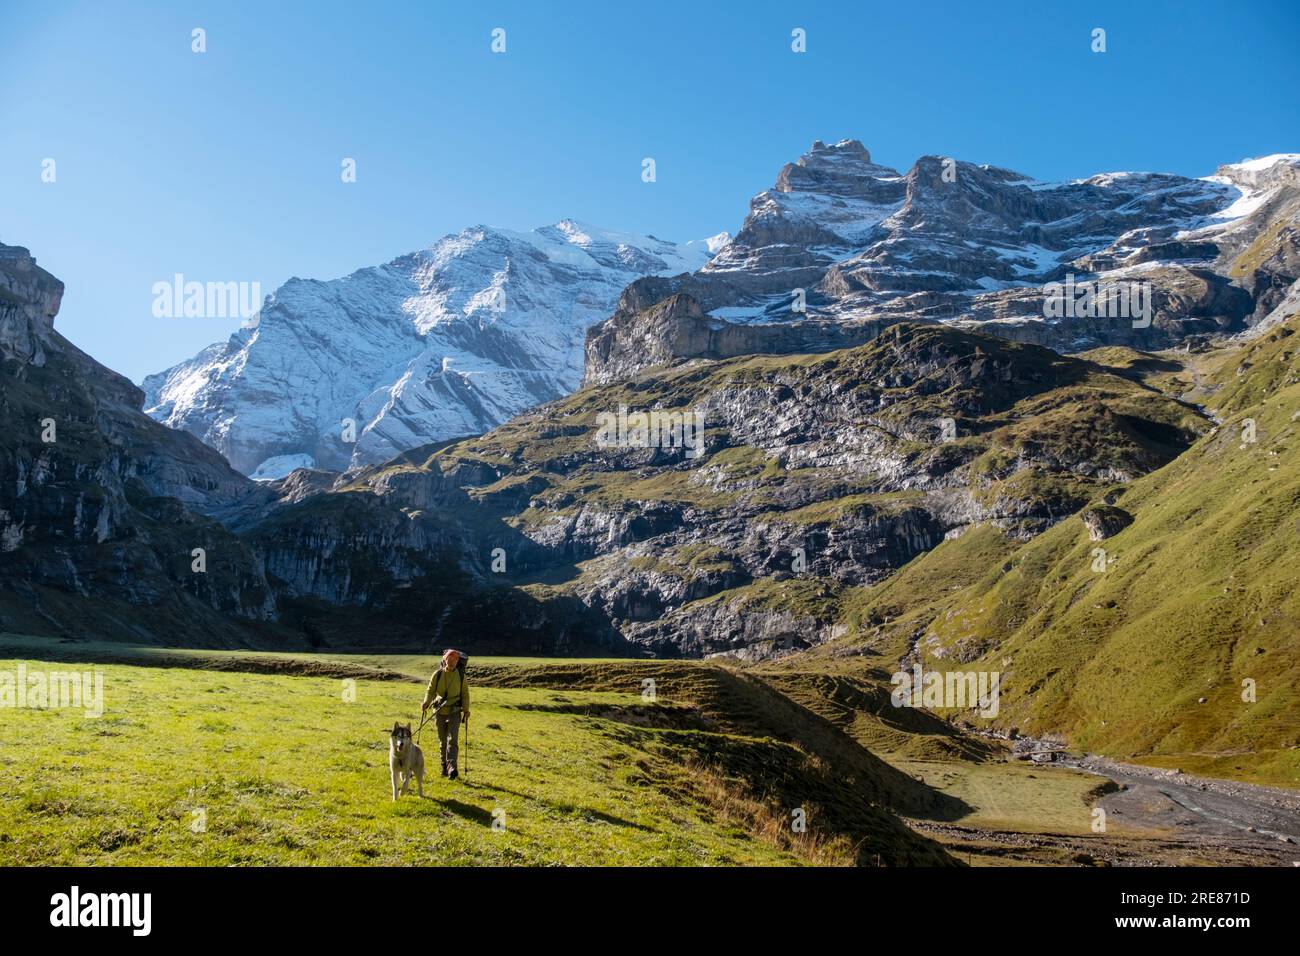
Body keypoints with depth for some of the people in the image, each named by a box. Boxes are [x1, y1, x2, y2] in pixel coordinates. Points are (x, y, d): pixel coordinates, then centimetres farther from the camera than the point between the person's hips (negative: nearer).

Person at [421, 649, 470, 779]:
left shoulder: (460, 676, 1)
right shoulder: (438, 674, 0)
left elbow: (465, 694, 8)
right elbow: (430, 690, 4)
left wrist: (466, 710, 0)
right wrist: (426, 703, -14)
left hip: (455, 712, -1)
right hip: (440, 712, 1)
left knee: (452, 739, -14)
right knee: (442, 741, 9)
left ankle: (452, 767, -21)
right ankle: (444, 768, 20)